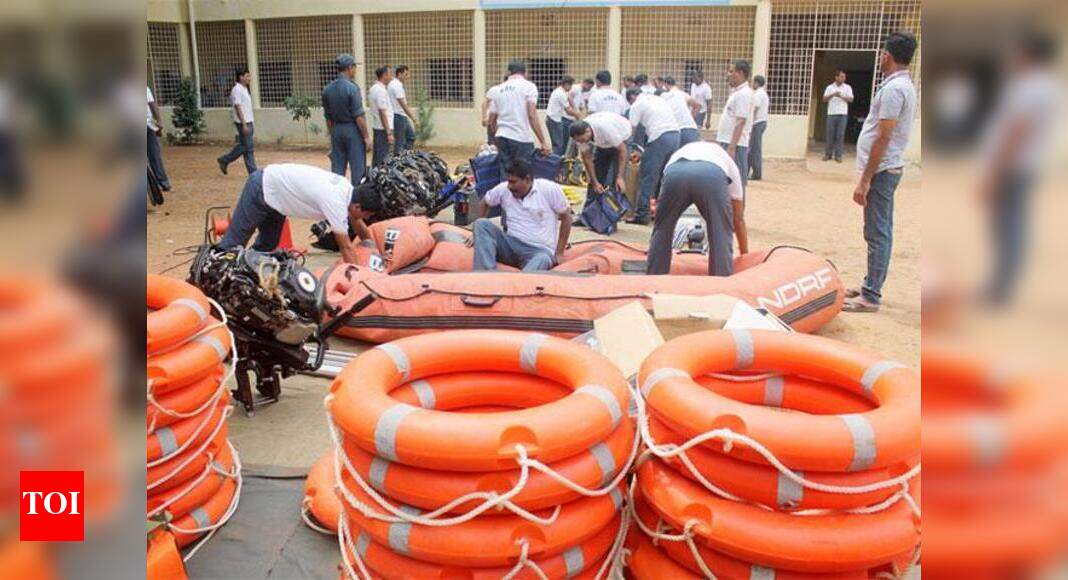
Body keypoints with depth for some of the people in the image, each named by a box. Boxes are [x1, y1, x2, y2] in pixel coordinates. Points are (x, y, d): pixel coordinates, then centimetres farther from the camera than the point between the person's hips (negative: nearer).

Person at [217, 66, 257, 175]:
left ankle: (224, 160, 24)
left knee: (243, 146, 13)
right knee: (247, 147, -4)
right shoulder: (237, 90, -13)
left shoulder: (245, 89, 15)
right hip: (242, 122, -9)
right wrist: (244, 124, -21)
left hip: (248, 122, 9)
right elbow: (238, 107, -18)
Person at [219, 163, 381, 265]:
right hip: (261, 189, -9)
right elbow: (346, 247, -31)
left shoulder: (347, 188, -10)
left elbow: (359, 225, 4)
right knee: (235, 239, 3)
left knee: (267, 245, 16)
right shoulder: (335, 202, -35)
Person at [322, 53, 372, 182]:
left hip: (336, 130, 6)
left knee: (337, 168, 9)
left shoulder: (327, 89, 6)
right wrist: (367, 137, -10)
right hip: (353, 130, -6)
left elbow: (328, 117, 12)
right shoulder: (351, 88, -13)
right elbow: (358, 117, -16)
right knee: (357, 169, 0)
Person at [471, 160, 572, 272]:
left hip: (540, 250, -4)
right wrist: (479, 233, 14)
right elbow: (485, 203, 20)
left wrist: (559, 253, -1)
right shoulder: (503, 189, 1)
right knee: (481, 224, -19)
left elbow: (566, 217, 0)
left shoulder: (550, 189, -8)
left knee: (542, 259, -40)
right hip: (511, 245, 4)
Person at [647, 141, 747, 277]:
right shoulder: (729, 163, 42)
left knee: (661, 231, 20)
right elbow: (738, 219, 42)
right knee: (722, 237, 13)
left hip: (674, 173, 2)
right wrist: (745, 254, 53)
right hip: (713, 176, -1)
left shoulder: (679, 153, 47)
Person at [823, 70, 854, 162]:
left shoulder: (847, 87, 6)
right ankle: (828, 154, 10)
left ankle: (838, 155, 1)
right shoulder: (829, 87, 9)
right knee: (830, 134, 2)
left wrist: (841, 96, -16)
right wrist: (833, 94, -16)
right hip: (831, 114, 1)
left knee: (840, 135, -2)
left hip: (842, 114, -1)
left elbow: (851, 99, -3)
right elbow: (824, 99, 1)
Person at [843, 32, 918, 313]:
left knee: (878, 234, -6)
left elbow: (883, 138, -21)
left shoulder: (893, 88, -16)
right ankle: (870, 286, 24)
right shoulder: (905, 85, 15)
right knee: (879, 232, 15)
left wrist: (865, 180, -19)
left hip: (881, 170, -10)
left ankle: (870, 296, -2)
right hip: (887, 169, 10)